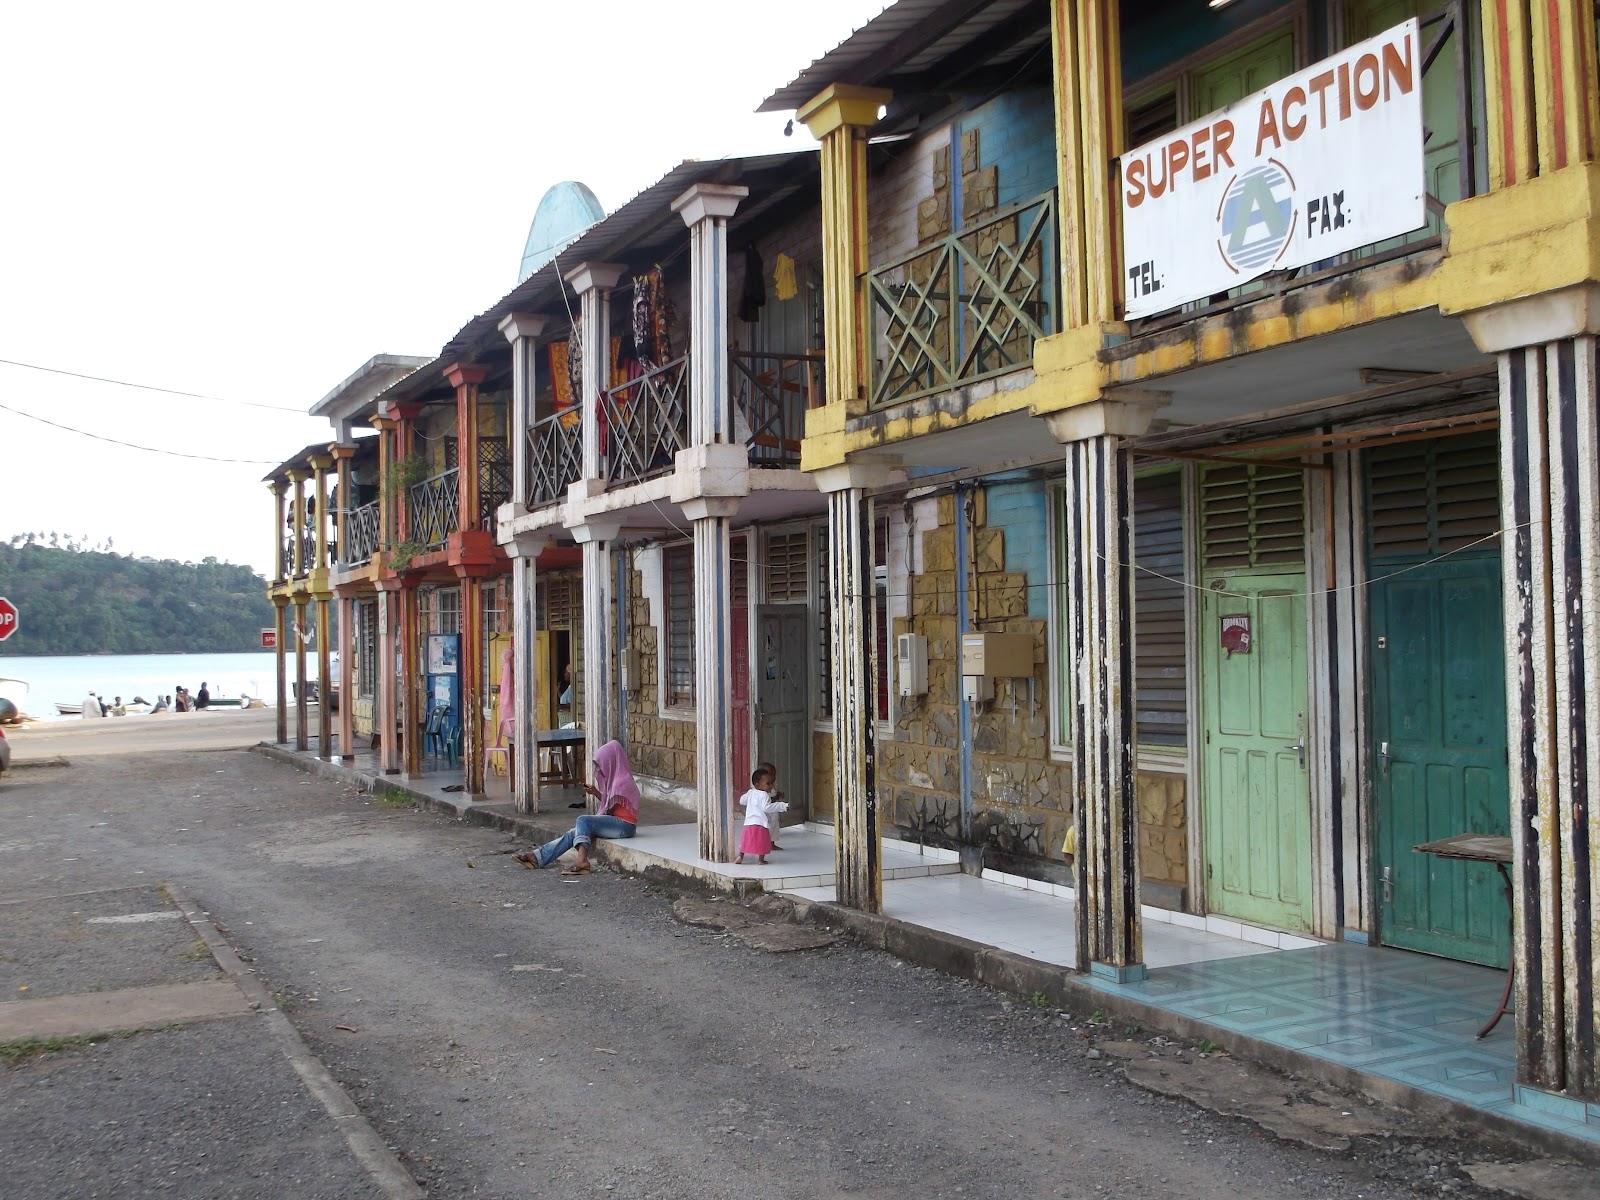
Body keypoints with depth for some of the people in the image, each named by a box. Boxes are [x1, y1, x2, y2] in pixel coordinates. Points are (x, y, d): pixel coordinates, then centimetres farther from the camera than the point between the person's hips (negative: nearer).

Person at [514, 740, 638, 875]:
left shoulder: (622, 782, -15)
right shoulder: (614, 778, 15)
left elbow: (609, 809, -14)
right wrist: (596, 793, 5)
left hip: (624, 825, -9)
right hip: (615, 822, 9)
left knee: (583, 820, -25)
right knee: (574, 833, -3)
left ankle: (582, 860, -31)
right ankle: (537, 857, -7)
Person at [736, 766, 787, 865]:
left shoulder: (750, 793, 10)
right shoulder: (764, 795, -13)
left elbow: (742, 800, 23)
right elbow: (766, 807, -25)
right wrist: (780, 805, -23)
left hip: (749, 822, 7)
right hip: (760, 822, -7)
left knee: (745, 839, 17)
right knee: (763, 841, 5)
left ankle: (740, 856, 19)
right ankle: (761, 859, 9)